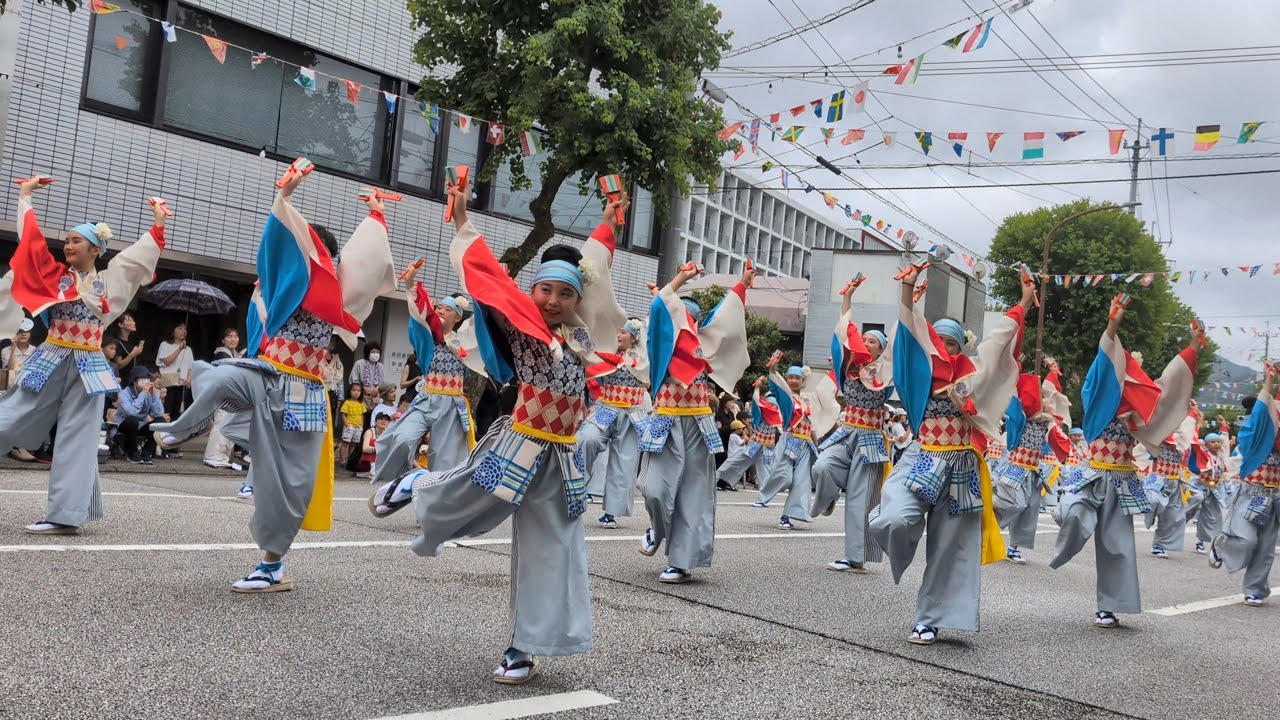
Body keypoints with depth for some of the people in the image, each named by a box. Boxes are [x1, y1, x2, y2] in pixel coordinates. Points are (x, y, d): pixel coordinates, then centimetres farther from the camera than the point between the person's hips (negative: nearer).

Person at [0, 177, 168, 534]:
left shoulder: (108, 281, 7)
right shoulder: (56, 275, 6)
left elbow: (141, 254, 10)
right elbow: (31, 239, 5)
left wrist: (158, 223, 8)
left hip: (87, 367, 0)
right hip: (51, 362, 1)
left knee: (76, 441, -2)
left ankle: (66, 515, -2)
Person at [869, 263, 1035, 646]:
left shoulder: (972, 375, 9)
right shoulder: (921, 371, 5)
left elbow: (999, 336, 12)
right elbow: (914, 331, -5)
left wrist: (1024, 303, 11)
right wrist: (909, 289, -15)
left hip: (960, 468, 2)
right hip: (922, 460, -2)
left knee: (950, 547, 2)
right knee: (895, 520, -27)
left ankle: (929, 620, 12)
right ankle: (901, 550, 10)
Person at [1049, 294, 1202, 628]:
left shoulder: (1134, 415, 5)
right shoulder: (1099, 408, -6)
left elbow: (1166, 383, 9)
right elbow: (1104, 369, -18)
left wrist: (1193, 349, 8)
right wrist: (1112, 327, -28)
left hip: (1122, 484, 4)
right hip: (1094, 478, -4)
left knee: (1117, 545, 5)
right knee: (1073, 514, -32)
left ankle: (1108, 607, 14)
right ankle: (1062, 555, 0)